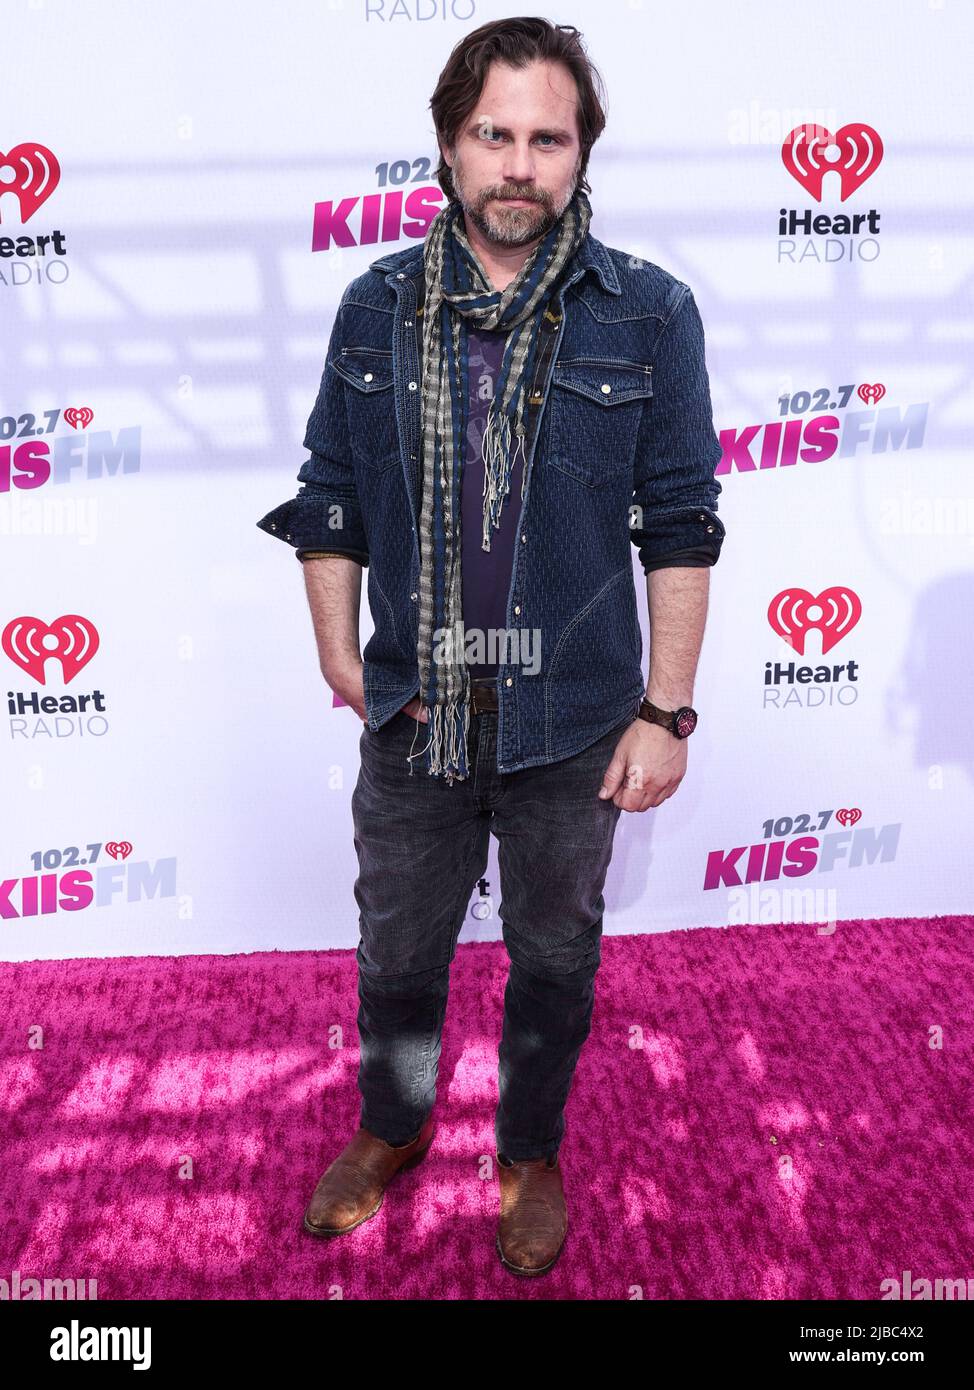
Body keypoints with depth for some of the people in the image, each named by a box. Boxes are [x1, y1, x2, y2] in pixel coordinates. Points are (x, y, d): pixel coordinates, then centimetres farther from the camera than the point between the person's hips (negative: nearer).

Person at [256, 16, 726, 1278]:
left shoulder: (648, 314, -6)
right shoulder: (378, 307, 1)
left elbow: (680, 528, -5)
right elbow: (330, 499, 7)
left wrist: (665, 710, -8)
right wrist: (339, 654, 1)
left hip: (571, 724, -1)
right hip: (413, 717, 2)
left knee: (553, 960, 18)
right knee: (397, 953, 19)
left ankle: (533, 1153, 45)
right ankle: (392, 1127, 49)